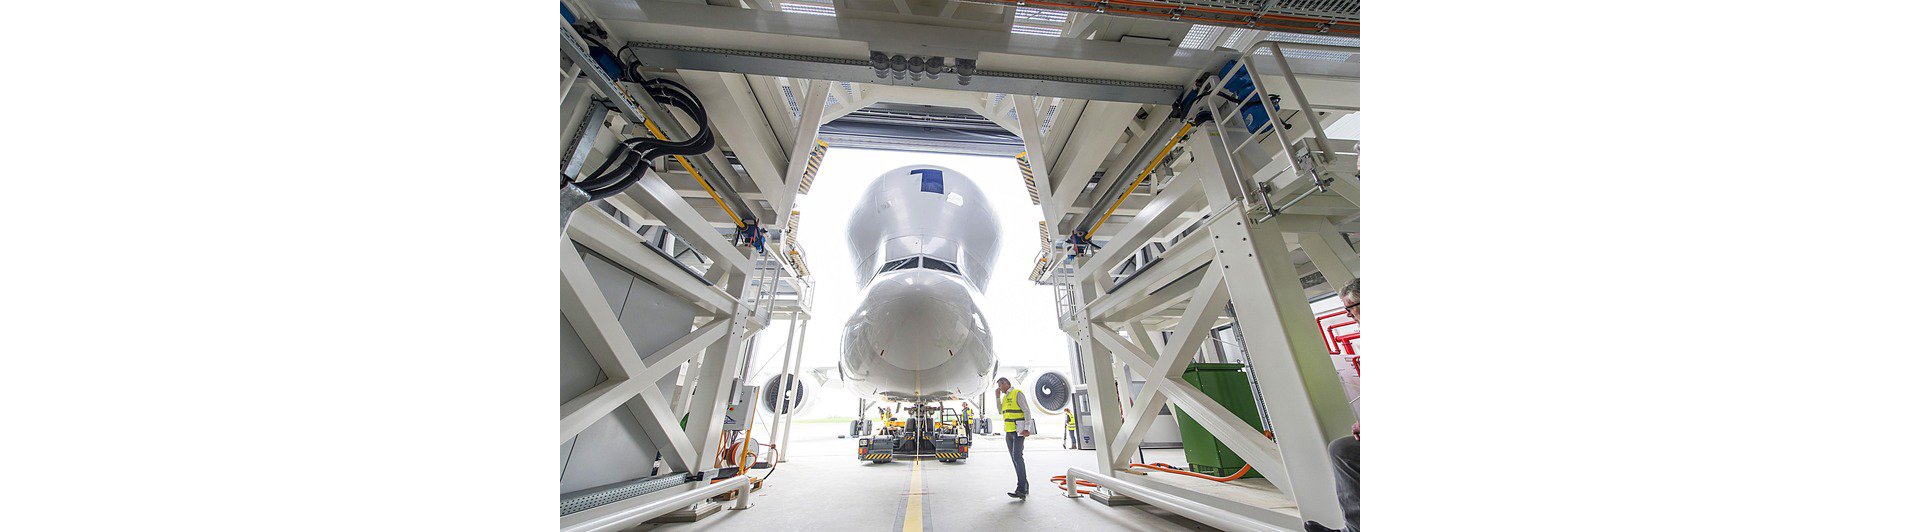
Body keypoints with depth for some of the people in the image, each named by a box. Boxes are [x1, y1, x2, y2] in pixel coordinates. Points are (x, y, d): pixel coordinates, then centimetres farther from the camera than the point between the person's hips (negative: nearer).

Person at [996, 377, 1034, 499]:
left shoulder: (1018, 394, -10)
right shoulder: (1005, 397, 16)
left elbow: (1027, 411, -15)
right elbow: (1001, 412, 15)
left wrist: (1027, 429, -23)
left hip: (1019, 431, -9)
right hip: (1009, 431, 9)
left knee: (1017, 457, -18)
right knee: (1015, 458, 9)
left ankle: (1021, 490, -20)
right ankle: (1024, 487, 18)